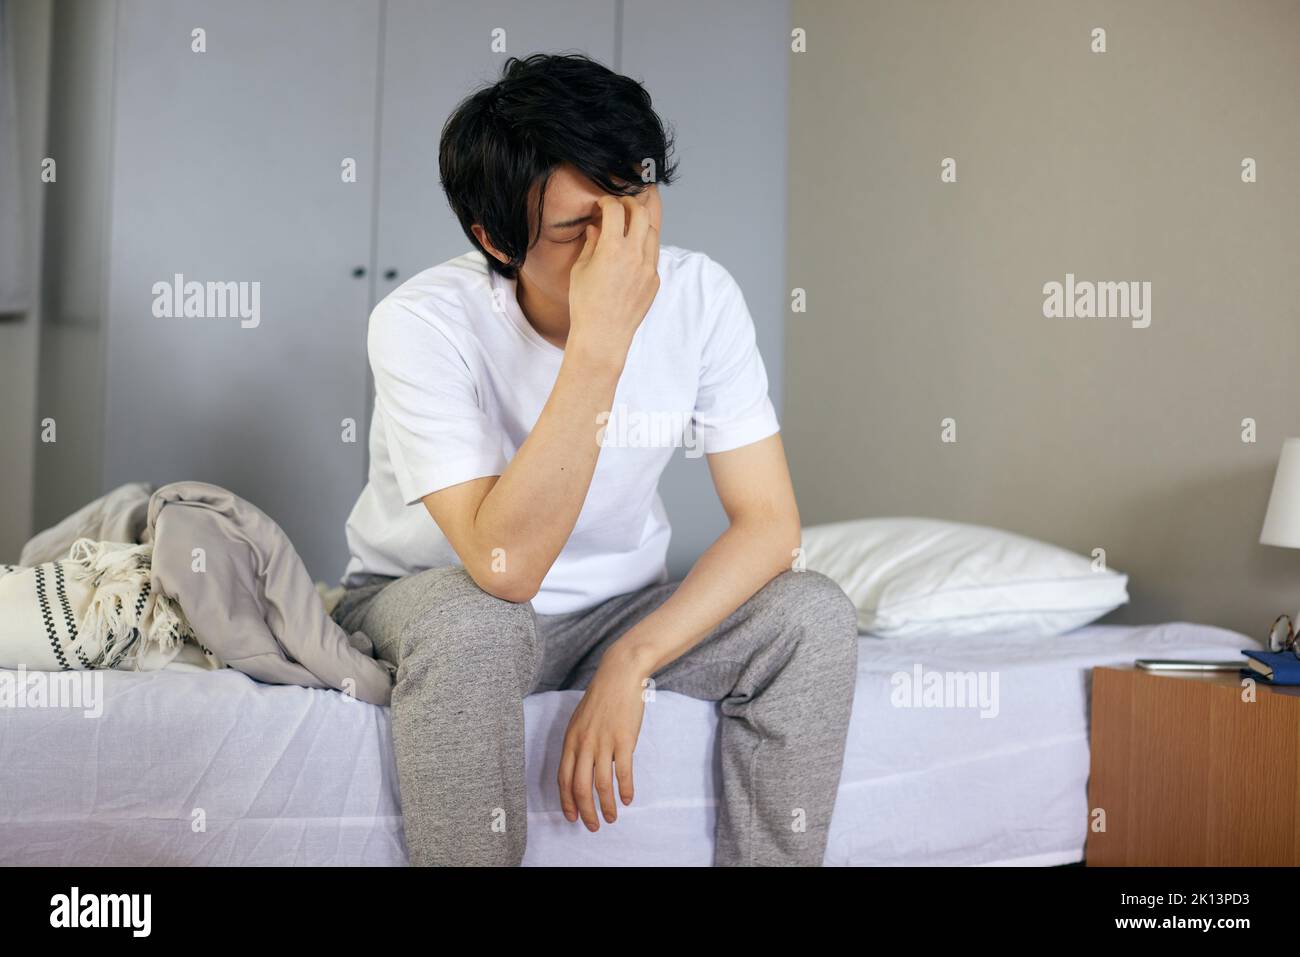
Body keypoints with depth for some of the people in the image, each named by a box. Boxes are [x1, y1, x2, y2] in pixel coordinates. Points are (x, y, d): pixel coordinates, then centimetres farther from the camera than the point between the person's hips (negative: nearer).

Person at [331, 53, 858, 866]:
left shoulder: (699, 295, -16)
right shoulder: (425, 323, -27)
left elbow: (768, 519, -16)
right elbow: (505, 565, -37)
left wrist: (630, 661, -28)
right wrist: (599, 343, -42)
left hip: (621, 603, 3)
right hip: (439, 598, -3)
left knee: (815, 618, -21)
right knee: (471, 624, -37)